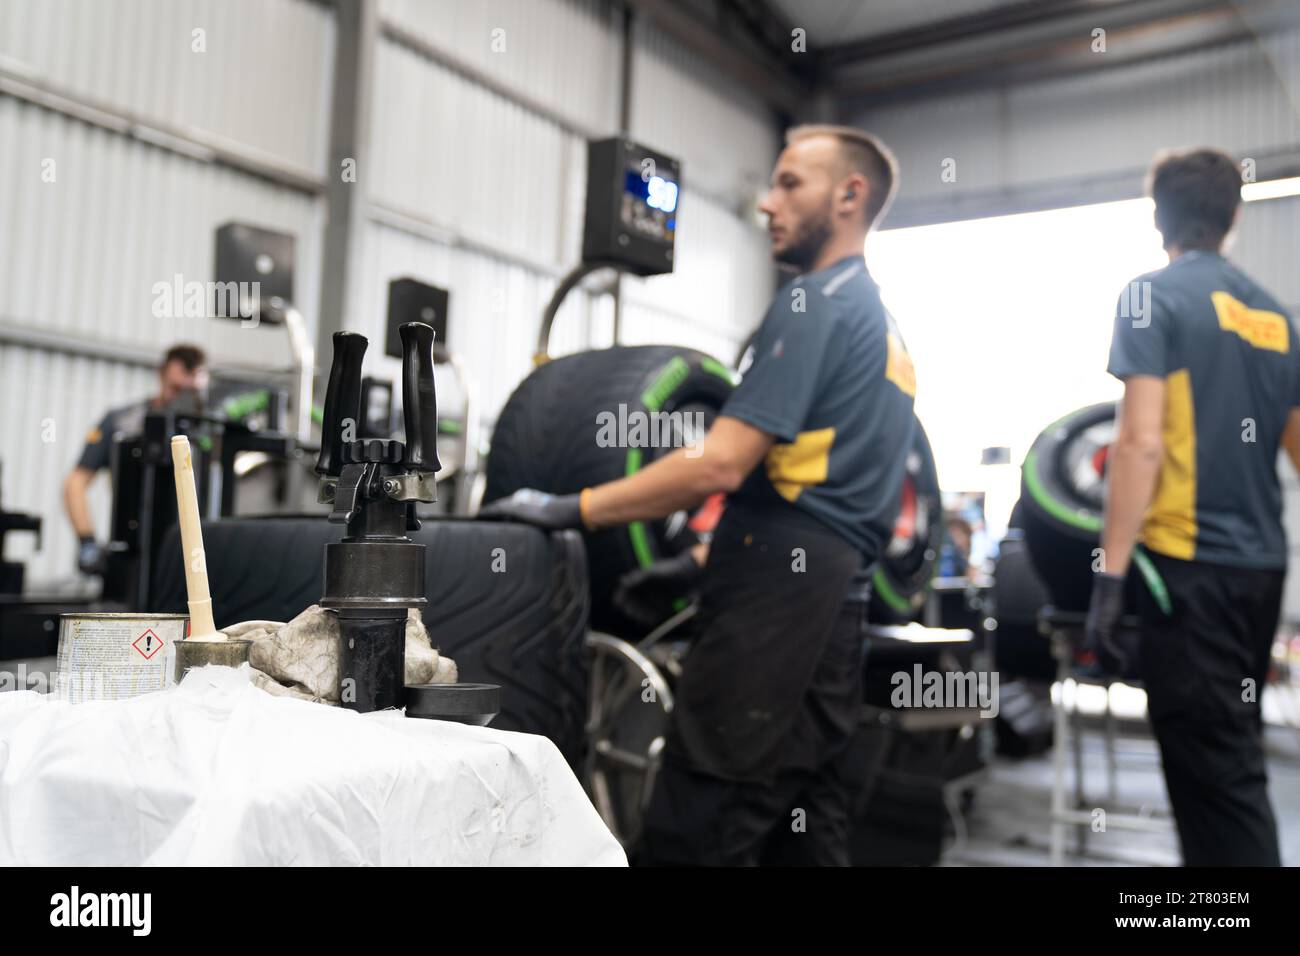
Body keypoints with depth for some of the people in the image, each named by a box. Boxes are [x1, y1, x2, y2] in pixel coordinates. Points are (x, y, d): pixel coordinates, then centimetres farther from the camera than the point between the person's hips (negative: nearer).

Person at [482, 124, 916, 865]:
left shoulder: (814, 302, -8)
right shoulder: (884, 320, 22)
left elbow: (722, 465, -18)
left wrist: (571, 509, -12)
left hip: (778, 588, -10)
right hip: (840, 594, 10)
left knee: (694, 831, -7)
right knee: (808, 832, 13)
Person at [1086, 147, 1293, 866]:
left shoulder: (1154, 295, -7)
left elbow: (1141, 443, -16)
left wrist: (1109, 571, -14)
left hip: (1188, 562, -7)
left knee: (1214, 770, -4)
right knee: (1232, 753, 19)